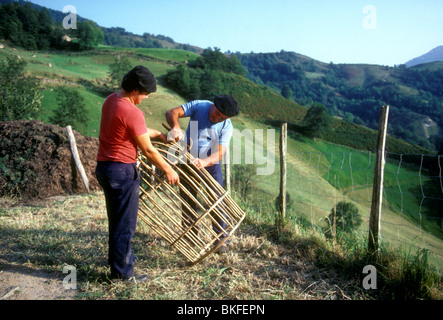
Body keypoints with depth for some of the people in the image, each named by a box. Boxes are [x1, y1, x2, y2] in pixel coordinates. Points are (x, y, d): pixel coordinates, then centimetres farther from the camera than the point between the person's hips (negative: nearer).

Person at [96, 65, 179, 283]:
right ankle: (122, 272, 15)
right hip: (122, 171, -10)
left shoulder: (111, 100, 8)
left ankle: (119, 259, 38)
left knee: (116, 219, 22)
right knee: (125, 223, 3)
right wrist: (168, 170, -5)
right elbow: (148, 151, -16)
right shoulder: (132, 113, -21)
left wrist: (158, 134, 26)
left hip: (104, 167, 10)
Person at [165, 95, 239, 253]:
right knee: (187, 200, 9)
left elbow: (219, 153, -26)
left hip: (211, 163, -1)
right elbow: (171, 113, -22)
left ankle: (221, 238, 13)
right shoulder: (198, 106, -16)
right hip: (189, 161, 1)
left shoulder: (226, 126, -17)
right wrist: (176, 127, -44)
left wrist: (204, 162, -46)